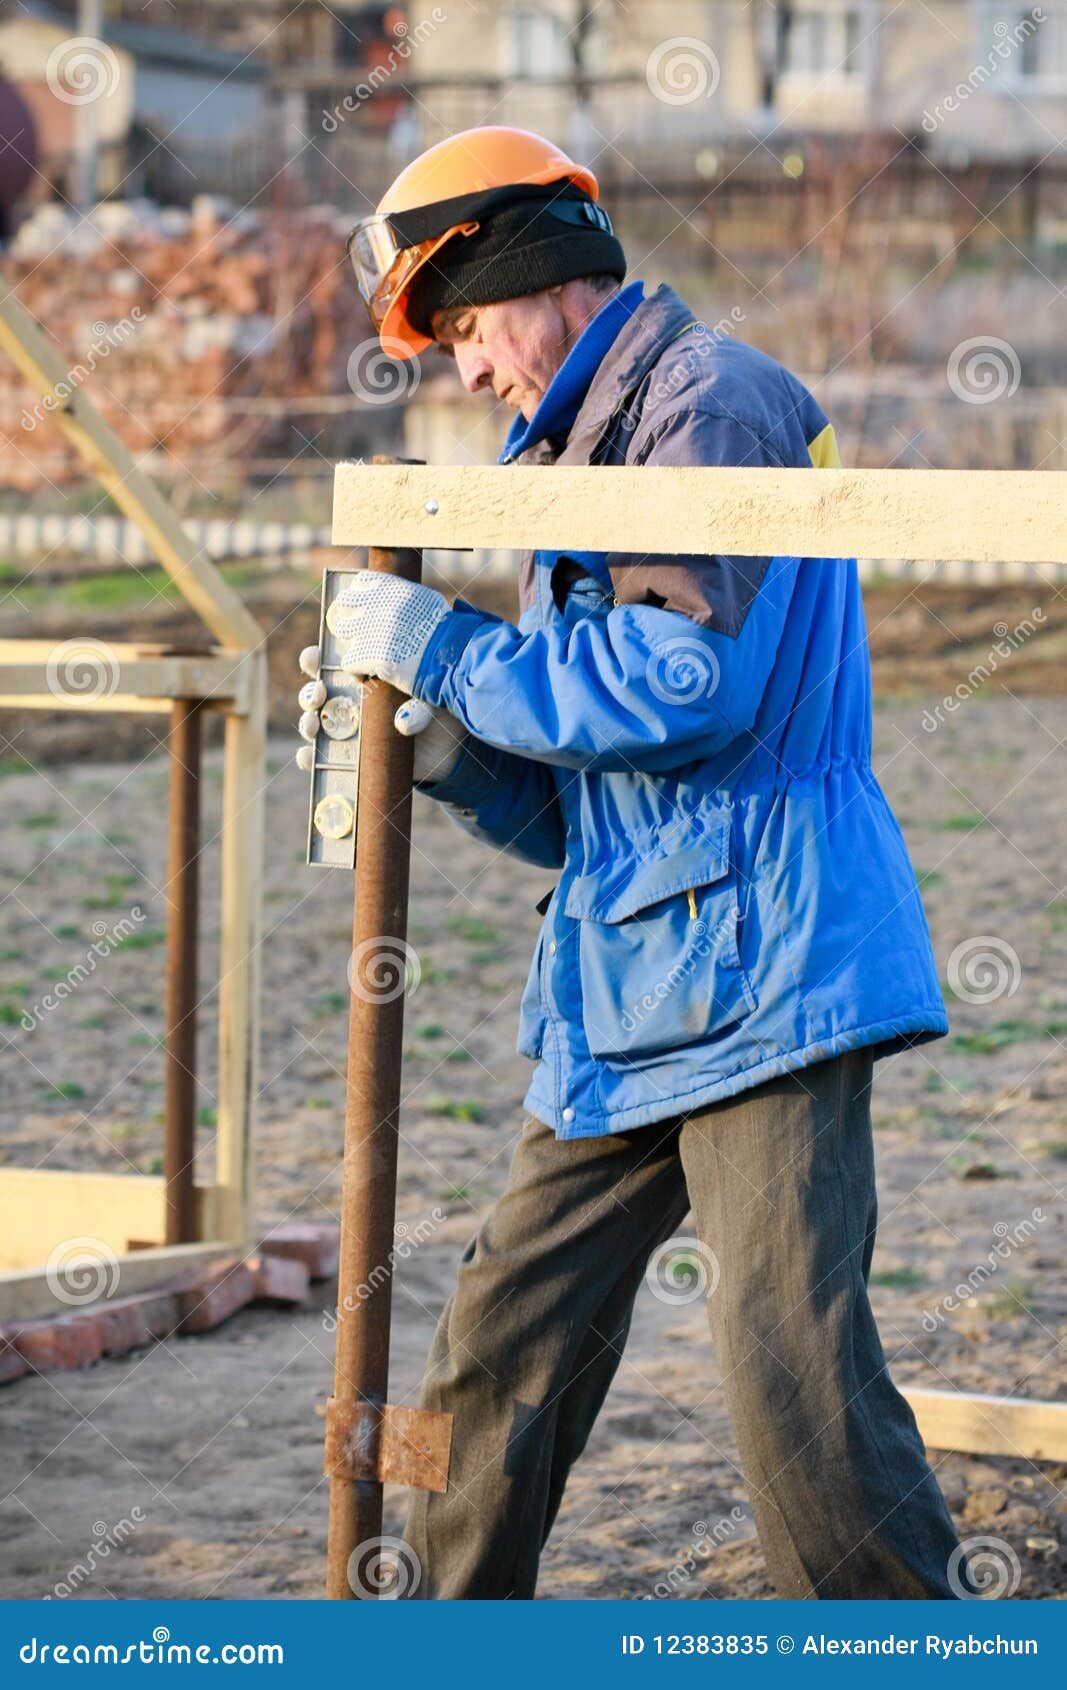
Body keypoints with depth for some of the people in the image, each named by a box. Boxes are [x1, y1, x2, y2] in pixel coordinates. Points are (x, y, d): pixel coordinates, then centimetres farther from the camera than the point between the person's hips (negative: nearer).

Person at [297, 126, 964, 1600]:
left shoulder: (715, 403, -7)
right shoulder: (589, 454, 23)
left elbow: (691, 682, -20)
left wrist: (450, 652, -10)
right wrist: (437, 744, 6)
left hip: (756, 971, -10)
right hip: (628, 999, 10)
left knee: (792, 1361, -14)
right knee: (505, 1346, 10)